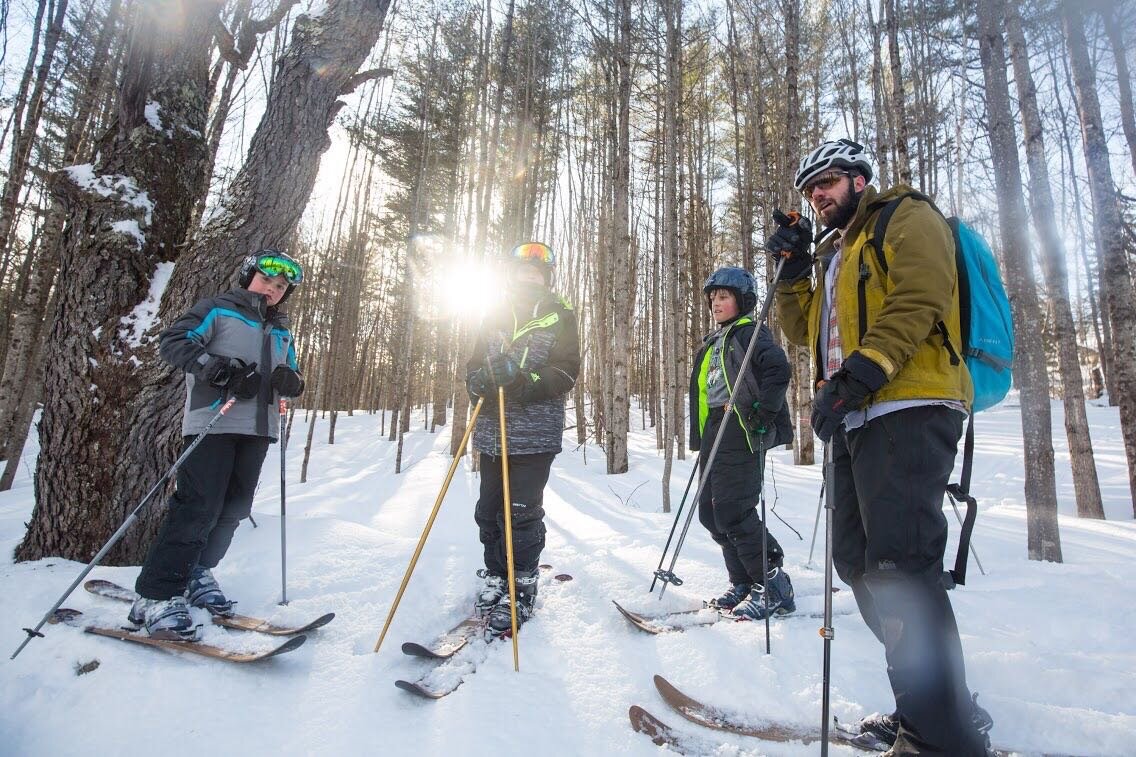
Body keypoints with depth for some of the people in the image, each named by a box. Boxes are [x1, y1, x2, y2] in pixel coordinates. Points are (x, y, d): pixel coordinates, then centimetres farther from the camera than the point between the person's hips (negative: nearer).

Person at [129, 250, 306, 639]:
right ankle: (156, 595, -5)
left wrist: (291, 381, -3)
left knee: (235, 507, 9)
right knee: (199, 504, -12)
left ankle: (196, 574, 26)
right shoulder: (216, 310, 4)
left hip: (257, 430, 7)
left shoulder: (280, 330, 22)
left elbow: (293, 378, 22)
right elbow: (172, 342, -6)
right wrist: (218, 369, -19)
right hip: (212, 422, -6)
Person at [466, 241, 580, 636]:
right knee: (489, 511, 9)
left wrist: (527, 381, -21)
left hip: (535, 434, -4)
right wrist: (485, 379, -11)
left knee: (521, 514, -3)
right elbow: (473, 369, 13)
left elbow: (567, 370, -5)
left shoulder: (561, 315, 5)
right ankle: (495, 581, 26)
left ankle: (521, 591, 14)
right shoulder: (494, 318, 16)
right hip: (492, 432, 4)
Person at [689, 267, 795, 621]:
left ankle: (773, 587, 3)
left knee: (733, 513, -12)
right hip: (715, 432, 9)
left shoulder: (750, 333, -3)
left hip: (742, 433, -9)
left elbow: (778, 369, -20)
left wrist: (763, 415, -20)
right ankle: (744, 583, 21)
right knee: (711, 514, 9)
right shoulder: (711, 344, 23)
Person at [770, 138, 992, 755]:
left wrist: (855, 376, -23)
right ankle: (921, 707, 22)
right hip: (853, 422, 9)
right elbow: (802, 328, 23)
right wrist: (792, 269, 12)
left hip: (907, 410, -9)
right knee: (858, 562, 9)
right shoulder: (835, 253, 28)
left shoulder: (907, 220, 4)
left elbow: (916, 303, -13)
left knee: (897, 566, -14)